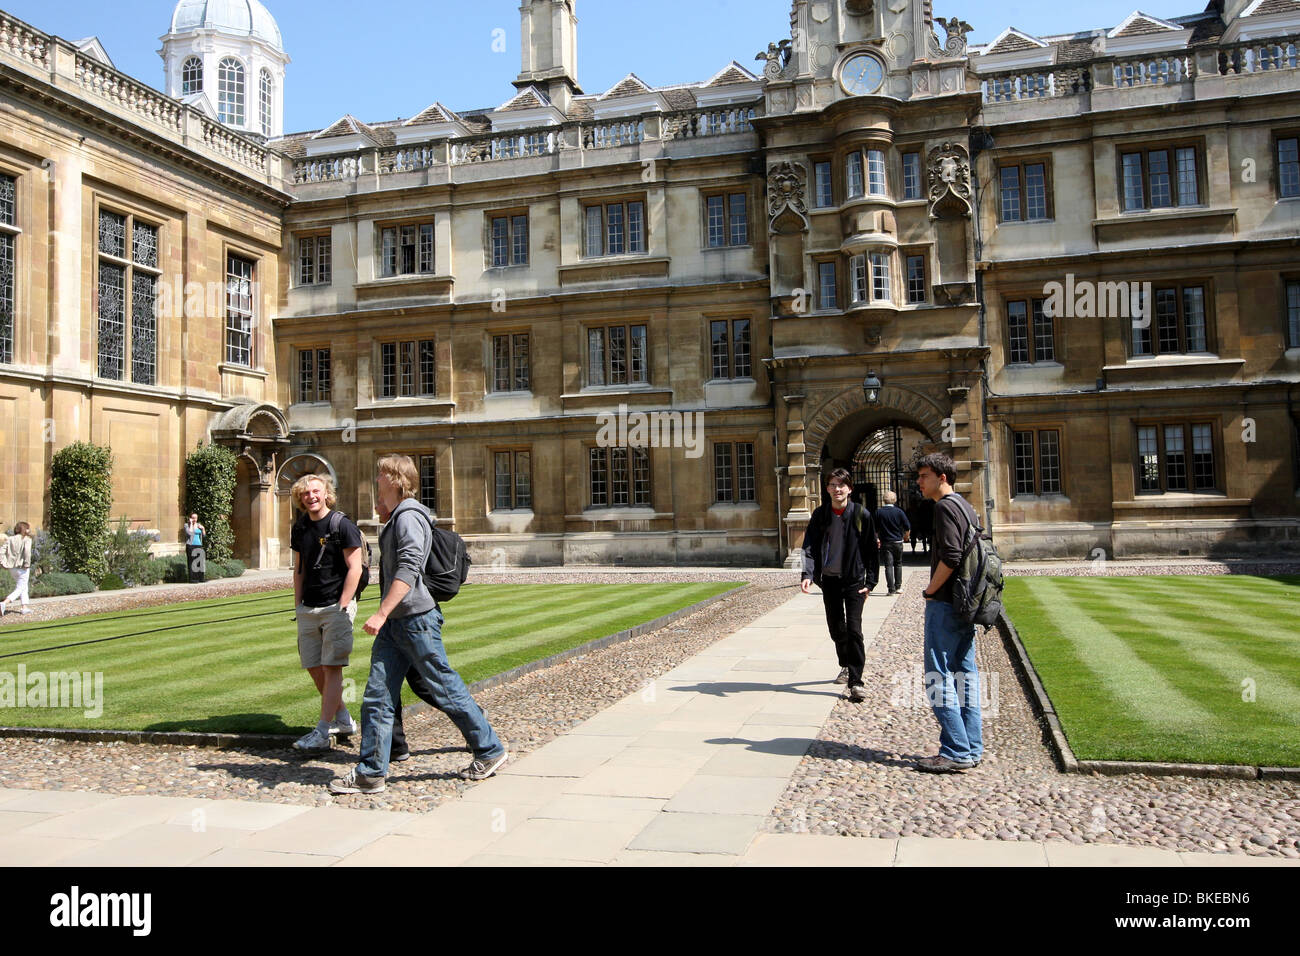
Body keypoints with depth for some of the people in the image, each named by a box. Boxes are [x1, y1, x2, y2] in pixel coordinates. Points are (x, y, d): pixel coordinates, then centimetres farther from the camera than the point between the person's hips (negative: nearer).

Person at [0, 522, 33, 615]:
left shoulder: (10, 539, 8)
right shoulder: (26, 539, -9)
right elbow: (27, 551, -23)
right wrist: (27, 564, -18)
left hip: (13, 567, 7)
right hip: (22, 567, -7)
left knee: (24, 587, 21)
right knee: (19, 589, -1)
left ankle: (25, 607, 23)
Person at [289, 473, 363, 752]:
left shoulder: (342, 525, -9)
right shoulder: (300, 527, 11)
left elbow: (354, 569, -11)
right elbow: (299, 568, 18)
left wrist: (341, 607, -15)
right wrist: (297, 603, 11)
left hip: (336, 606, -7)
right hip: (308, 609, 7)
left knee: (331, 667, -6)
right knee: (314, 667, 10)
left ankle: (322, 732, -4)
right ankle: (343, 719, 26)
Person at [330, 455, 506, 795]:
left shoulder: (408, 516, -14)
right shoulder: (396, 518, 16)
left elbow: (408, 570, -25)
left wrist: (382, 613, -30)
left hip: (416, 620, -10)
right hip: (394, 624, 10)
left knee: (446, 690, 1)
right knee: (377, 697, 5)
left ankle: (490, 751, 15)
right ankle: (370, 773, 9)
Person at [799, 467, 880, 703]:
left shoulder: (861, 514, -6)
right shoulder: (820, 515, 0)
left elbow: (872, 550, -1)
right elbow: (809, 547, -5)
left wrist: (870, 582, -6)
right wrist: (807, 574, -20)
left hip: (854, 580, -3)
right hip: (829, 580, 3)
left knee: (853, 629, -11)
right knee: (836, 628, 13)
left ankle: (855, 682, -8)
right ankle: (845, 666, 37)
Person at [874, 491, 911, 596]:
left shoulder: (878, 512, -5)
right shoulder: (899, 511, -6)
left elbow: (874, 529, 1)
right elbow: (908, 527, -4)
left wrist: (876, 539, 17)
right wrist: (906, 536, 16)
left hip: (885, 543, -1)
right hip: (898, 542, 1)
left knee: (888, 565, -1)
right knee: (898, 564, 16)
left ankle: (891, 589, -5)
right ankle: (898, 586, 17)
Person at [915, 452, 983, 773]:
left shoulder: (945, 506, -12)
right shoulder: (968, 507, 17)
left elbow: (950, 556, -22)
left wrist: (930, 590, -11)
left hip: (945, 603, -10)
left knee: (939, 676, -6)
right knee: (964, 674, 11)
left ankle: (956, 753, -5)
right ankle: (972, 749, 15)